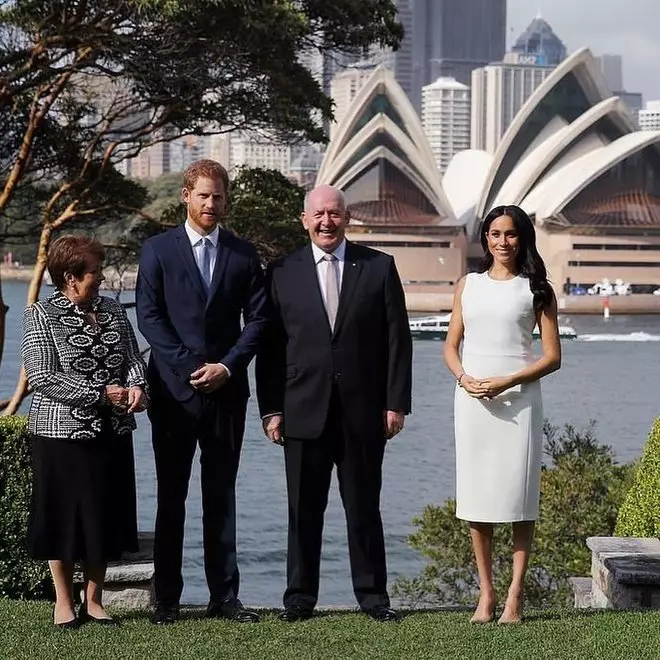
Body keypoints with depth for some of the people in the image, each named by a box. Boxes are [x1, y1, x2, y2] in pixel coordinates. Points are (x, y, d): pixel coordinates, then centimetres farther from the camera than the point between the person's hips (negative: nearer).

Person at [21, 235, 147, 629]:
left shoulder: (113, 311, 9)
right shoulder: (42, 315, -7)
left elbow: (134, 358, 10)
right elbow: (42, 378, -15)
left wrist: (136, 385, -13)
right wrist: (101, 393, -18)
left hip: (112, 432, 5)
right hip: (64, 433, -5)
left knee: (106, 516, 9)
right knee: (64, 517, 4)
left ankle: (94, 600, 21)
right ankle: (64, 601, 17)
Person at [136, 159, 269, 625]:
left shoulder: (243, 254, 9)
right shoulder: (158, 250, 3)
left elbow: (258, 318, 6)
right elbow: (148, 316, -3)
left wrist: (227, 366, -8)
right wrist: (189, 367, -10)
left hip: (226, 389, 2)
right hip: (173, 389, -2)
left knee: (222, 495, 6)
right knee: (171, 496, 2)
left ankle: (224, 596, 9)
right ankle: (166, 598, 7)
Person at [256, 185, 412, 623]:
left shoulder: (380, 268, 4)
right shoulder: (283, 273, 6)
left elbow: (397, 340, 3)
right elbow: (270, 346, 5)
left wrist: (396, 403, -3)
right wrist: (271, 409, -1)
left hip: (364, 411, 0)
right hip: (304, 410, 0)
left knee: (365, 507, 7)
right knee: (304, 509, 5)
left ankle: (373, 594, 16)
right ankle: (300, 595, 14)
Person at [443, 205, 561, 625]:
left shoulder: (537, 290, 4)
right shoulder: (468, 285, 13)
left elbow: (553, 357, 0)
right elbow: (451, 346, 14)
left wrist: (506, 382, -13)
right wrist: (464, 378, -7)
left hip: (518, 399, -3)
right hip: (472, 398, 3)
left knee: (518, 497, -4)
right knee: (476, 497, 3)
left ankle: (515, 595, 1)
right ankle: (486, 592, 11)